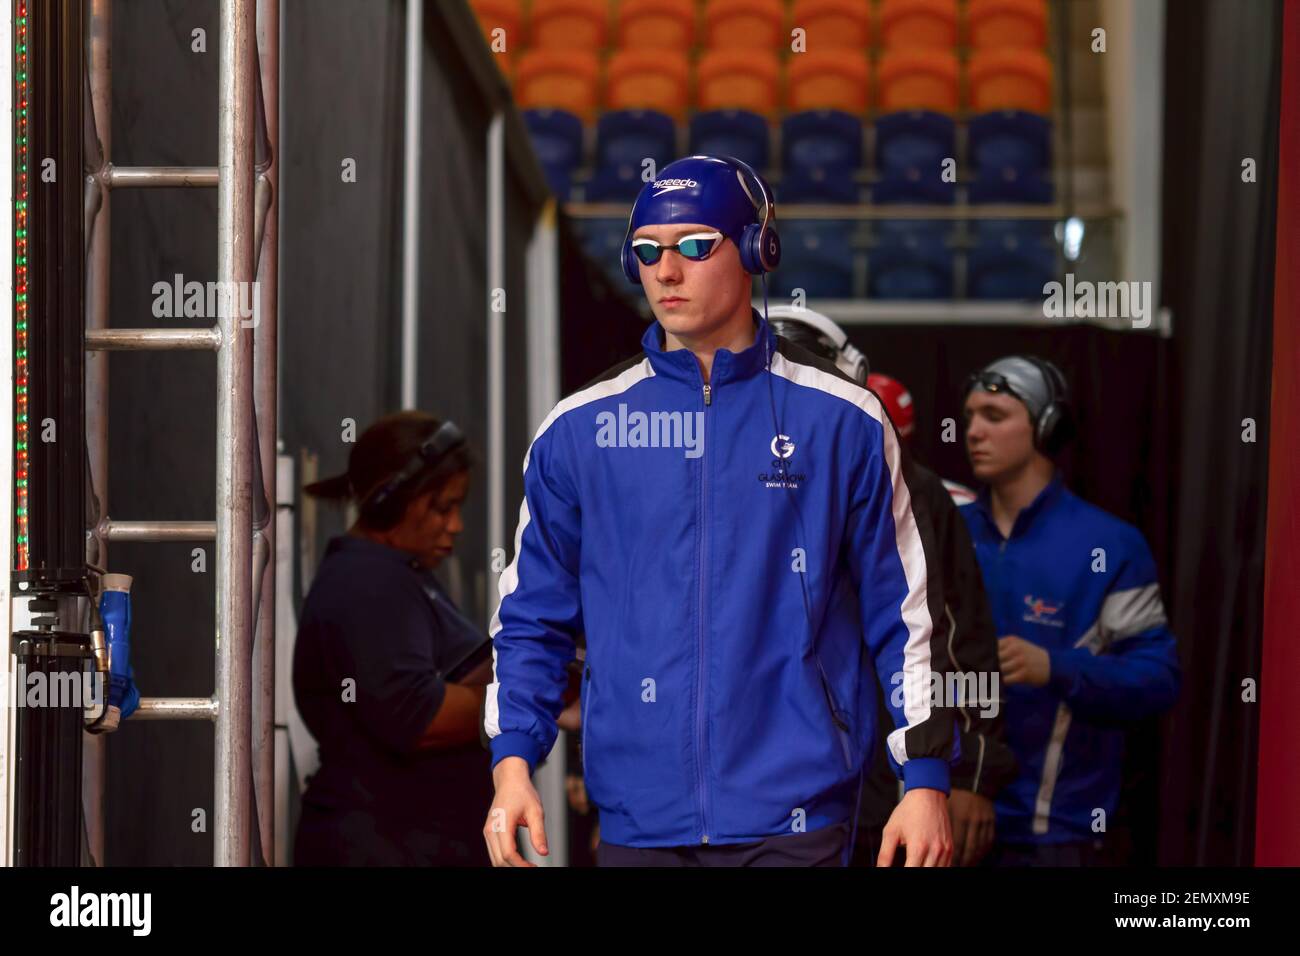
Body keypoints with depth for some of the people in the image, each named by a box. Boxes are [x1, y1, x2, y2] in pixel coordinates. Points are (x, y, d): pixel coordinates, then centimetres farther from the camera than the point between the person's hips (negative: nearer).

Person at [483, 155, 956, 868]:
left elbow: (904, 613, 5)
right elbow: (531, 616, 10)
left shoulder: (842, 422, 2)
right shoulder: (577, 430, 6)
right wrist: (512, 762, -2)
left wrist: (925, 780, 0)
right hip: (637, 819, 2)